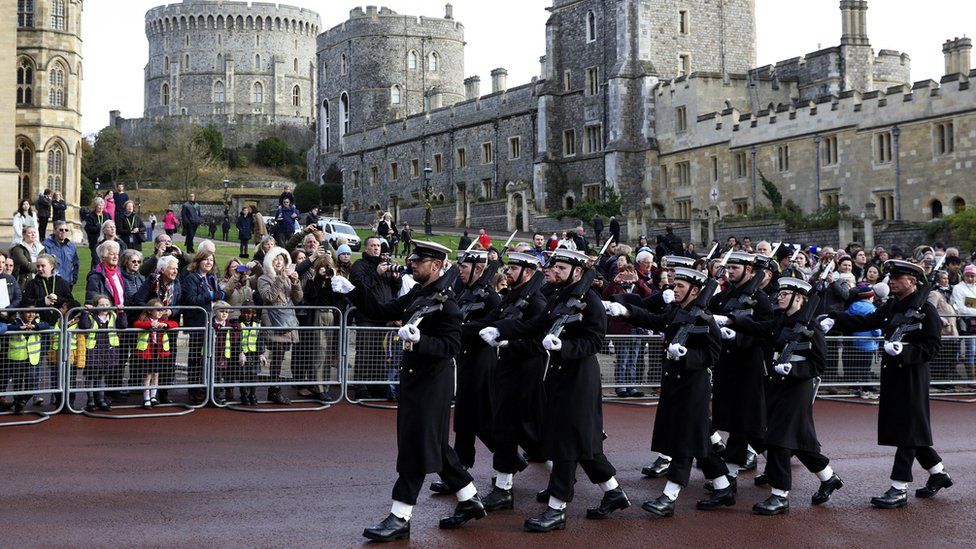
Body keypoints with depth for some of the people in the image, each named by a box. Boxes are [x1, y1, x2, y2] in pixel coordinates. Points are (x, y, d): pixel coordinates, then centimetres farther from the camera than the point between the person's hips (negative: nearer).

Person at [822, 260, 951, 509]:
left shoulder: (925, 309, -10)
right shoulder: (892, 306, 12)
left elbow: (933, 346, -13)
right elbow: (866, 322, 7)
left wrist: (904, 350, -27)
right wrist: (834, 320, -5)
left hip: (912, 378, -8)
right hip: (893, 376, 8)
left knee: (907, 431, -5)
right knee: (907, 430, 15)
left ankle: (899, 490, -2)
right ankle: (938, 474, 32)